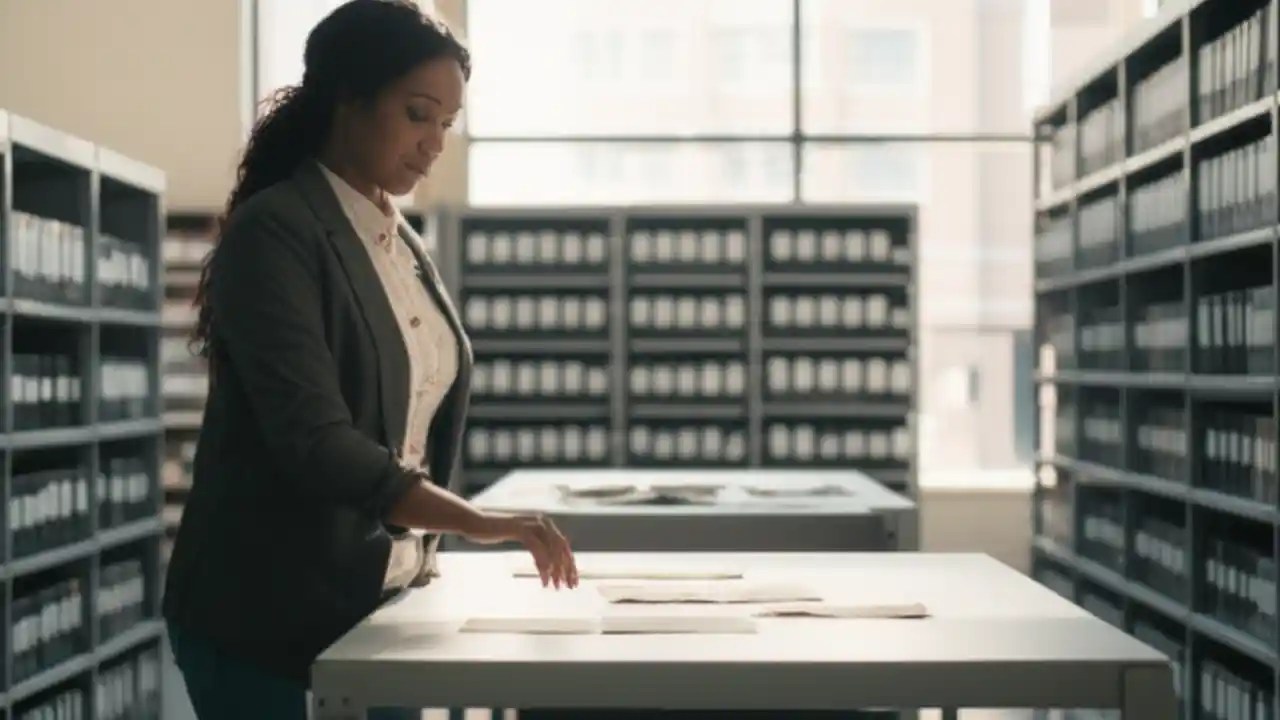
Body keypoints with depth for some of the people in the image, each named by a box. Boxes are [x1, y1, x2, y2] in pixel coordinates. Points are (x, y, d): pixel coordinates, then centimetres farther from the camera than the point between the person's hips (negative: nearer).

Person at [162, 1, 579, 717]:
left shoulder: (405, 245, 12)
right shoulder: (273, 233, -13)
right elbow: (316, 441, -23)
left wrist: (426, 552, 10)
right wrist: (478, 522, -27)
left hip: (383, 604, 7)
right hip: (269, 618, -7)